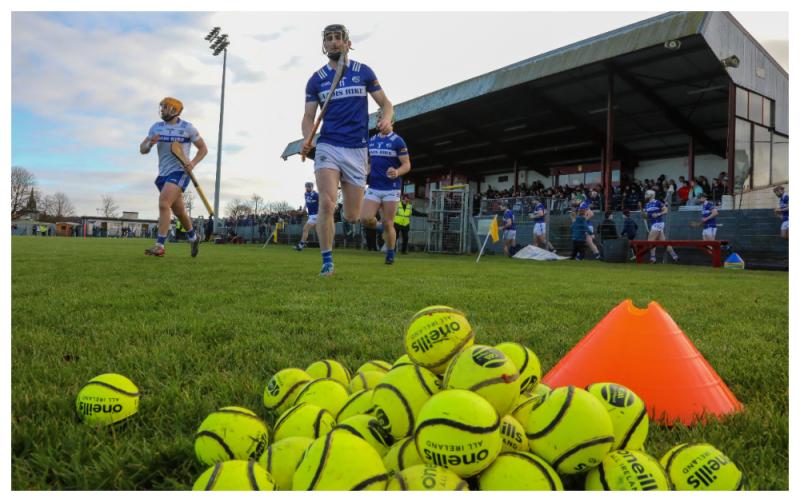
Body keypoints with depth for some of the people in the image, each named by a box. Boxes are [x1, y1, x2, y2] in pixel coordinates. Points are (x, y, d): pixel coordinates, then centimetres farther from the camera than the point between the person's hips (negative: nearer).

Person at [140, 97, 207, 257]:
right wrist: (150, 143, -13)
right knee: (179, 211, 14)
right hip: (163, 173, 6)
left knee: (163, 204, -22)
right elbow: (142, 150, 10)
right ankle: (193, 238, 36)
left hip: (179, 172, -6)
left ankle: (159, 246, -21)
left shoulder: (187, 128, -3)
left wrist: (193, 163, -12)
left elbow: (203, 149, 4)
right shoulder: (156, 127, 9)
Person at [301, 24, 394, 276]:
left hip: (357, 150, 1)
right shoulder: (316, 79, 7)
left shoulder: (364, 72, 8)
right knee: (326, 204, -21)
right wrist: (307, 139, -15)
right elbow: (308, 118, 6)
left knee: (352, 216, 1)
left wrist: (386, 119, -14)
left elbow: (385, 103, 9)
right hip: (327, 147, 0)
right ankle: (327, 261, -9)